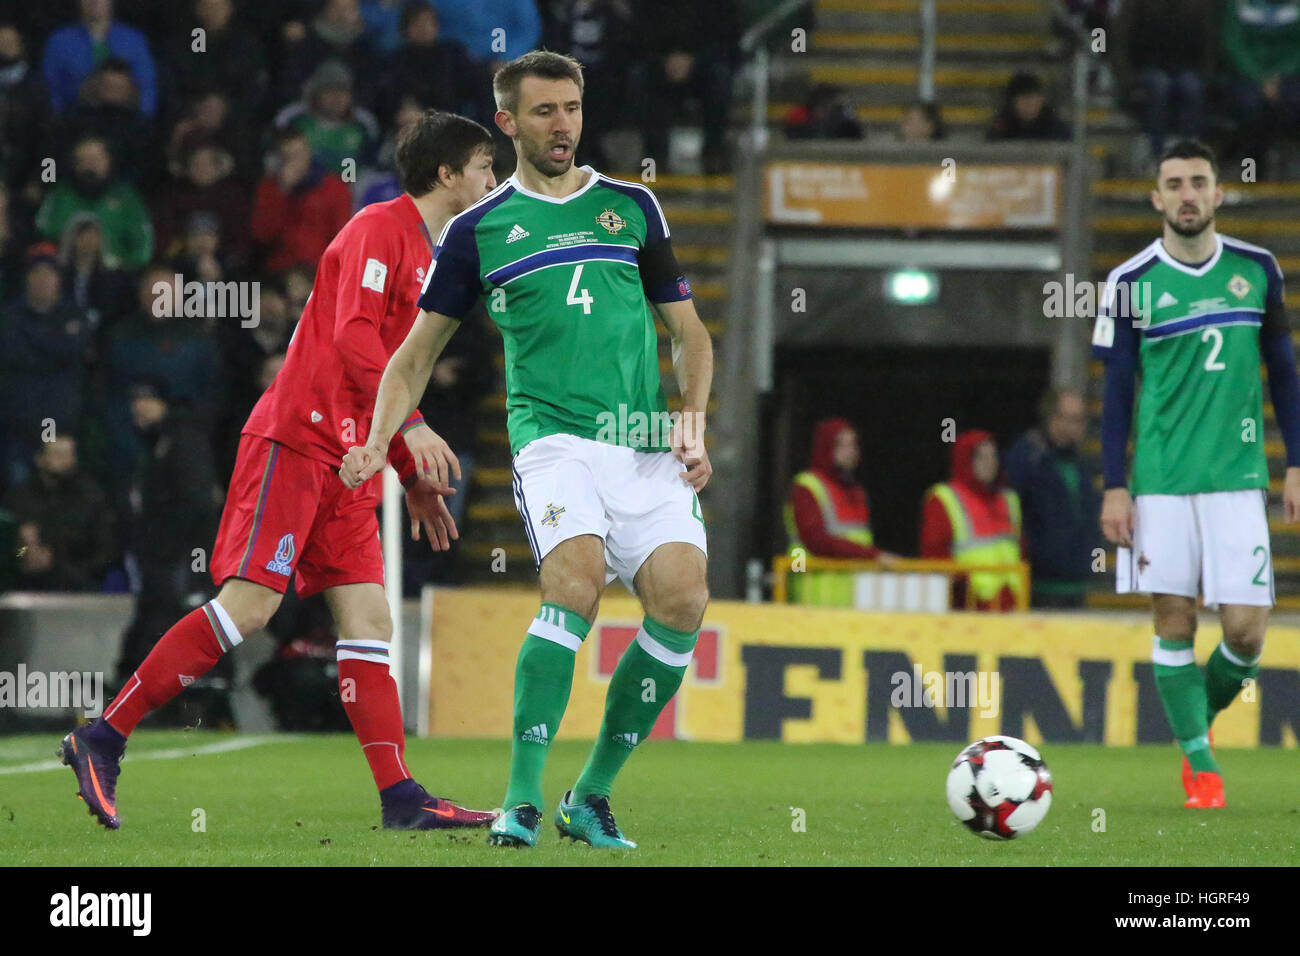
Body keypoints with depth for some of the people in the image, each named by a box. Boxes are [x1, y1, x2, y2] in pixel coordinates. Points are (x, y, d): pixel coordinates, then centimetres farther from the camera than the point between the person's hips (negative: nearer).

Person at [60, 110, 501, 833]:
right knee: (249, 604, -15)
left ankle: (402, 799, -5)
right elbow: (352, 334, -18)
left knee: (370, 621, 1)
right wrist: (411, 425, -25)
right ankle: (103, 739, -11)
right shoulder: (380, 229, -5)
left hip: (346, 461, 10)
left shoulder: (426, 253, 23)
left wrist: (413, 477, 24)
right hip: (297, 439, -10)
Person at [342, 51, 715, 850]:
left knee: (682, 599, -15)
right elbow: (419, 351, 16)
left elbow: (688, 330, 19)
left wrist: (693, 423, 4)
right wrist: (378, 441, 2)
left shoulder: (631, 207, 15)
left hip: (646, 447, 3)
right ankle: (522, 799, -24)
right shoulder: (478, 229, 10)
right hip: (553, 437, -3)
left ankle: (593, 795, 0)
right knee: (576, 581, -27)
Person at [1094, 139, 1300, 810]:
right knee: (1174, 622, -1)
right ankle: (1199, 765, 11)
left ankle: (1202, 718, 22)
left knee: (1246, 628, -6)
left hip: (1238, 477, 1)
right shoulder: (1131, 282, 0)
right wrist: (1113, 488, -2)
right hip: (1159, 482, -1)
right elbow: (1117, 391, 3)